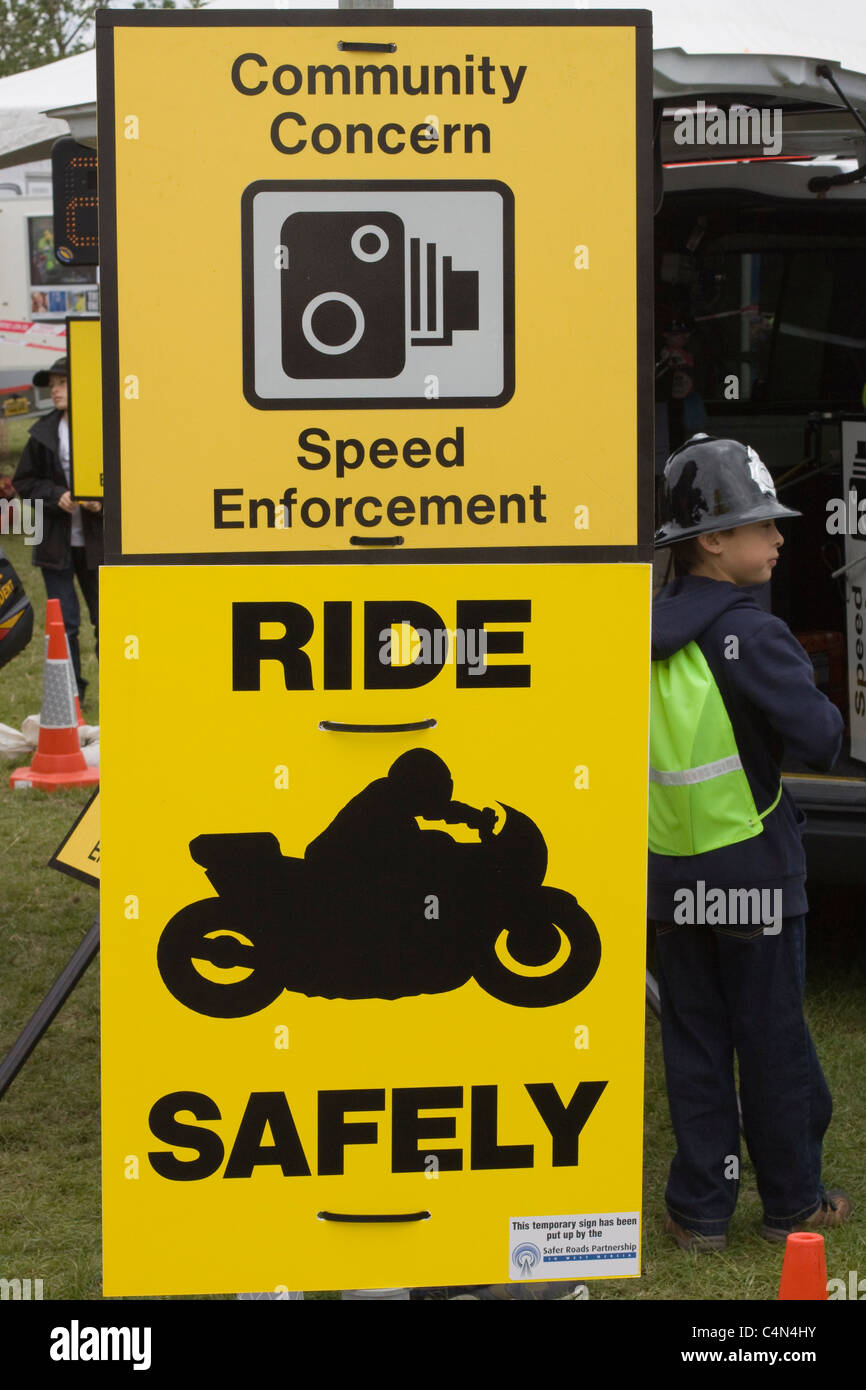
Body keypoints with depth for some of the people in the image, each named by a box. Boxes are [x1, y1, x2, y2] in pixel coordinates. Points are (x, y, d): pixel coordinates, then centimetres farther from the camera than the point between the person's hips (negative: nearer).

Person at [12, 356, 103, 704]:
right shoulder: (44, 433, 2)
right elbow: (23, 482, 8)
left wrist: (104, 502, -16)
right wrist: (56, 495, -8)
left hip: (97, 542, -2)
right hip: (56, 542, 2)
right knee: (64, 623, 3)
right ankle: (70, 694, 12)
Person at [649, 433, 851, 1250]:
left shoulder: (641, 635, 3)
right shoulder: (750, 637, -17)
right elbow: (822, 741, -19)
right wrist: (803, 692, 0)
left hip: (670, 874, 5)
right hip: (751, 871, -5)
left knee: (694, 1041, 11)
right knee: (772, 1040, 7)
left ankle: (700, 1211, 15)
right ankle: (793, 1204, 19)